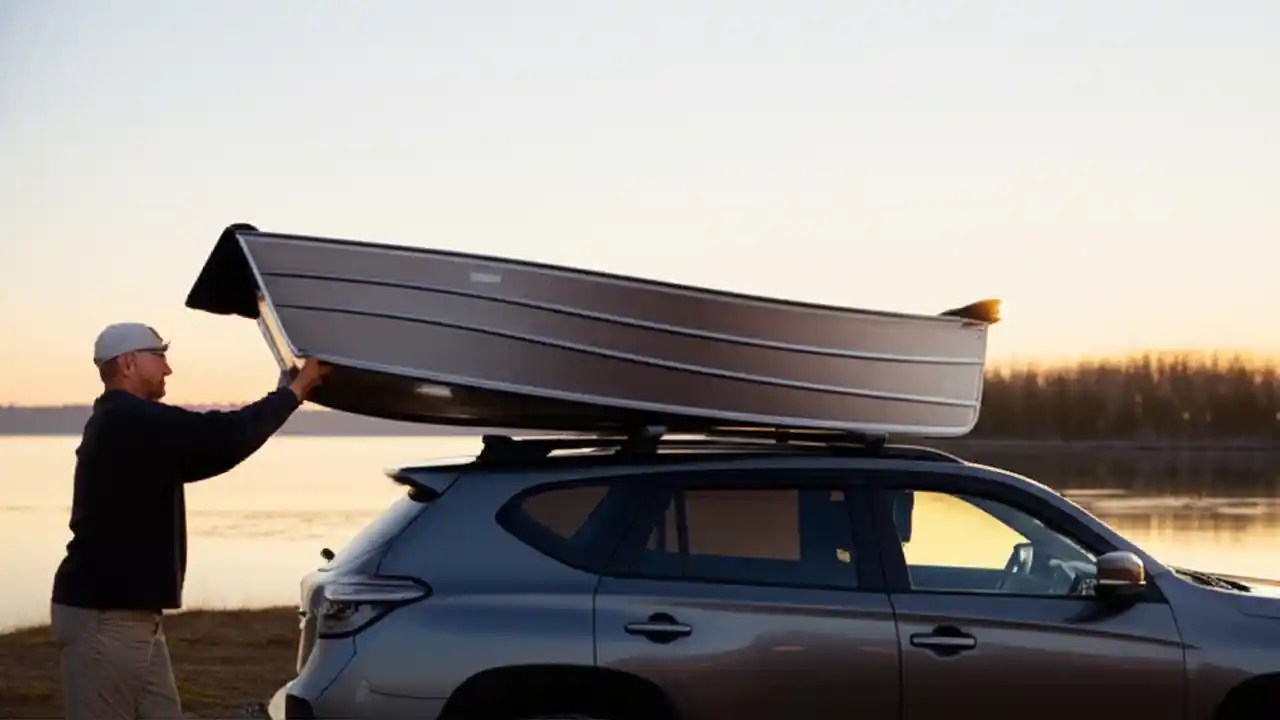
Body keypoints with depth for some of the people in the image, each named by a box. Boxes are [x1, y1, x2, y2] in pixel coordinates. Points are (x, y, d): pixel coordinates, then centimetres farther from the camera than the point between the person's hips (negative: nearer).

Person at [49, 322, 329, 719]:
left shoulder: (124, 424, 17)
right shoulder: (131, 421, -16)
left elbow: (209, 447, 22)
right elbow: (225, 436, -22)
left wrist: (289, 393, 16)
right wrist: (295, 389, -10)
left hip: (130, 613, 10)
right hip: (103, 615, -10)